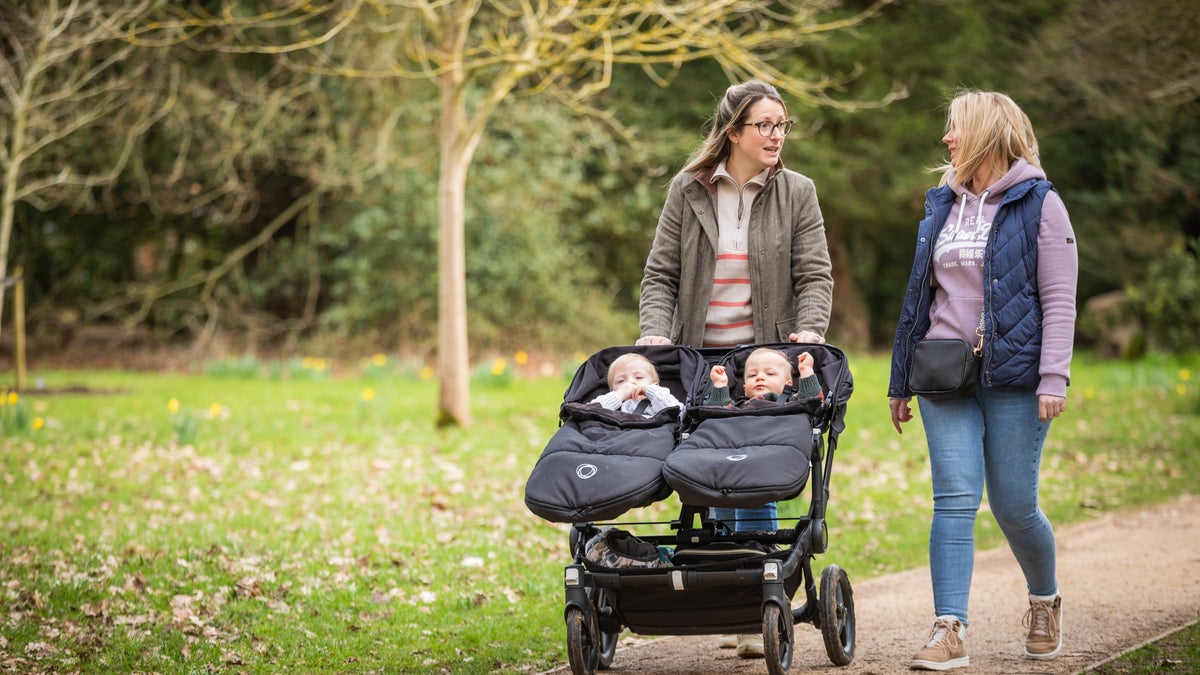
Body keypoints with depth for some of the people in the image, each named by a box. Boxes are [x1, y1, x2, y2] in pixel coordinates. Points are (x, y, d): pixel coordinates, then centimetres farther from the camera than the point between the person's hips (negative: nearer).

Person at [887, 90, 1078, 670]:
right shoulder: (942, 205, 15)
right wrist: (900, 381, 18)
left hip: (1013, 379, -4)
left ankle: (1045, 601, 29)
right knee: (954, 499, -8)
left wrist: (1054, 377, -15)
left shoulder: (1039, 203, -1)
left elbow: (1059, 300, -5)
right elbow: (920, 294, 19)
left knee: (1014, 507, 1)